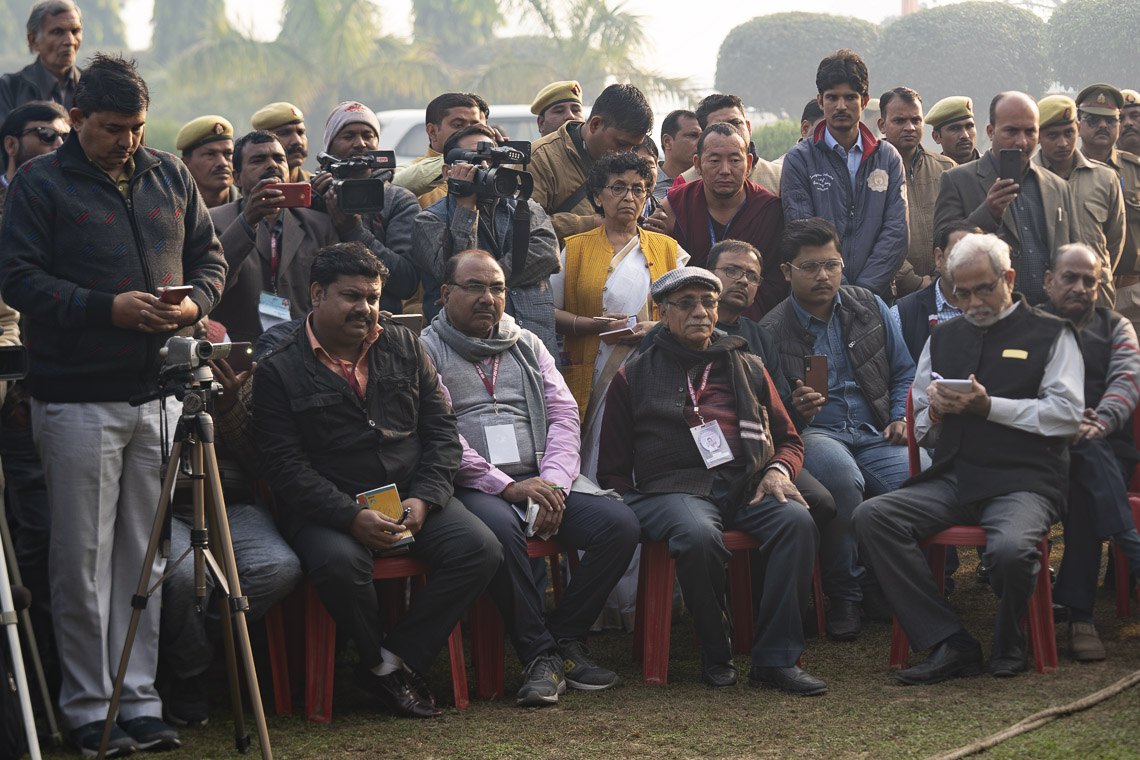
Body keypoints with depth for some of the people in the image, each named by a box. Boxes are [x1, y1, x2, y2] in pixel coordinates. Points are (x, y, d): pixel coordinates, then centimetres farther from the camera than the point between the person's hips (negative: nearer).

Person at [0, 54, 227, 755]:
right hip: (78, 399, -4)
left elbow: (209, 255, 19)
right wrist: (109, 308, -18)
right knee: (84, 560, -1)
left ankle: (140, 700, 14)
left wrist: (195, 302, -4)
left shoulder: (170, 176, 13)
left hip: (158, 393, 4)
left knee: (143, 556, 8)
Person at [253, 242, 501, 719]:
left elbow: (441, 429, 10)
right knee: (339, 563, -37)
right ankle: (384, 664, -9)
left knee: (481, 549, -21)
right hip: (327, 508, -4)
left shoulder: (404, 347, 12)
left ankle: (393, 659, -13)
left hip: (411, 497, 4)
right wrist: (351, 517, -21)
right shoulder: (280, 371, -1)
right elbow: (285, 465, -9)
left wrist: (423, 499, -7)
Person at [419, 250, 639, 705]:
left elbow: (564, 415, 12)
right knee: (501, 529, -39)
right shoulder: (427, 350, 5)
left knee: (621, 525, -19)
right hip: (474, 487, -5)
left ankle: (565, 638, -7)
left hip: (541, 482, 5)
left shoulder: (527, 346, 21)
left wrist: (553, 484, -7)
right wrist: (506, 486, -16)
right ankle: (540, 654, -25)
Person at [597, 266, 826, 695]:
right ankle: (716, 655, -16)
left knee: (797, 521, -30)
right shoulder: (634, 378, 18)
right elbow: (614, 468, 16)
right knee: (698, 535, -38)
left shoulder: (746, 368, 25)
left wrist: (777, 471, 3)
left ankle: (775, 659, -27)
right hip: (674, 487, -3)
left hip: (745, 484, 3)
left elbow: (789, 440, 26)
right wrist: (631, 510, -4)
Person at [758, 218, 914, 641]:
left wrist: (901, 416, 5)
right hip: (811, 433, -3)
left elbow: (903, 371, 22)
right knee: (842, 478, -40)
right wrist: (795, 410, -17)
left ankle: (880, 582, -1)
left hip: (874, 433, 3)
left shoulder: (869, 308, 13)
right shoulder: (771, 332, 2)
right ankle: (843, 594, -18)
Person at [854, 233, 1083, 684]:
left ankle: (1008, 648, -3)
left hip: (1022, 481, -5)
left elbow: (1067, 415, -3)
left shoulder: (1050, 335, 10)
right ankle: (949, 644, -22)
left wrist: (989, 406, -10)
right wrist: (936, 411, 2)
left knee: (1010, 550, -37)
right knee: (872, 516, -23)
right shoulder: (942, 338, 25)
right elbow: (920, 430, 27)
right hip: (952, 480, 5)